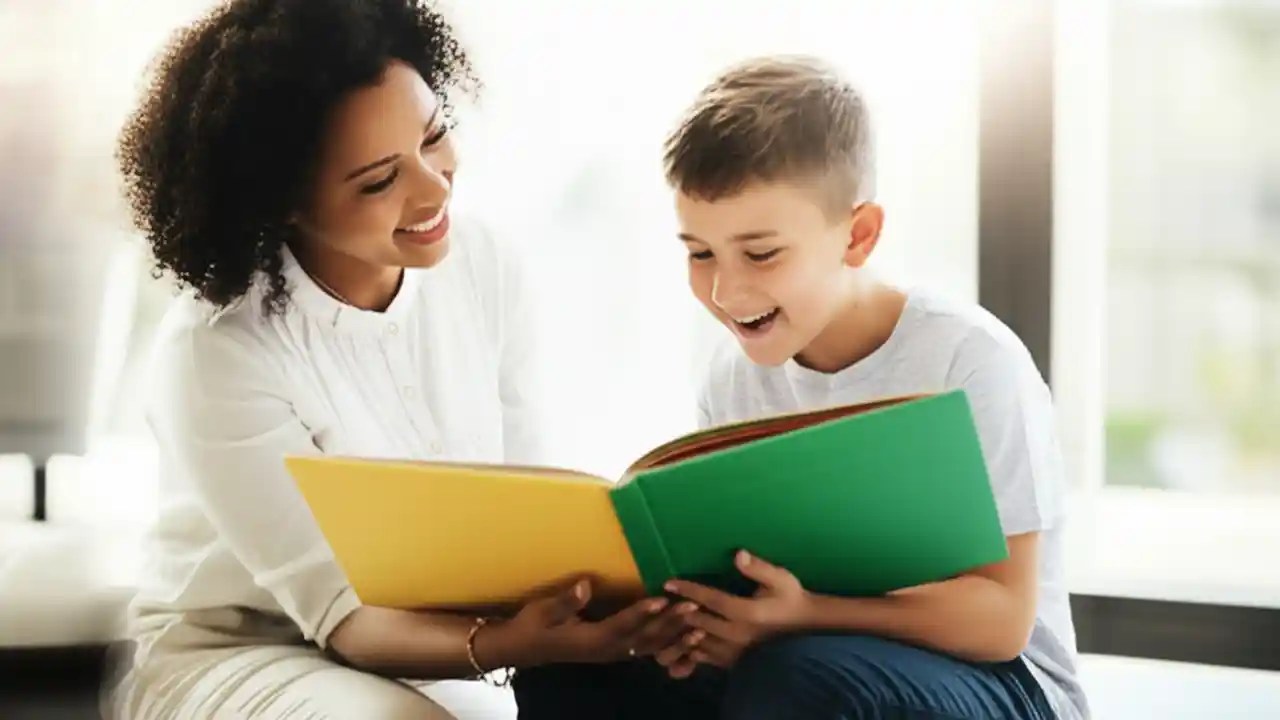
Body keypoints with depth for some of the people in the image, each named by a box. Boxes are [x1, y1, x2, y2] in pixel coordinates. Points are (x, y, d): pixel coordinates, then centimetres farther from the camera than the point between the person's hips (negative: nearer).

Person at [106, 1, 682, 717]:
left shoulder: (485, 269, -9)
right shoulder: (217, 348, -24)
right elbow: (338, 612, -24)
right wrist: (506, 644, -43)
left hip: (429, 633, 4)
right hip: (232, 652, -4)